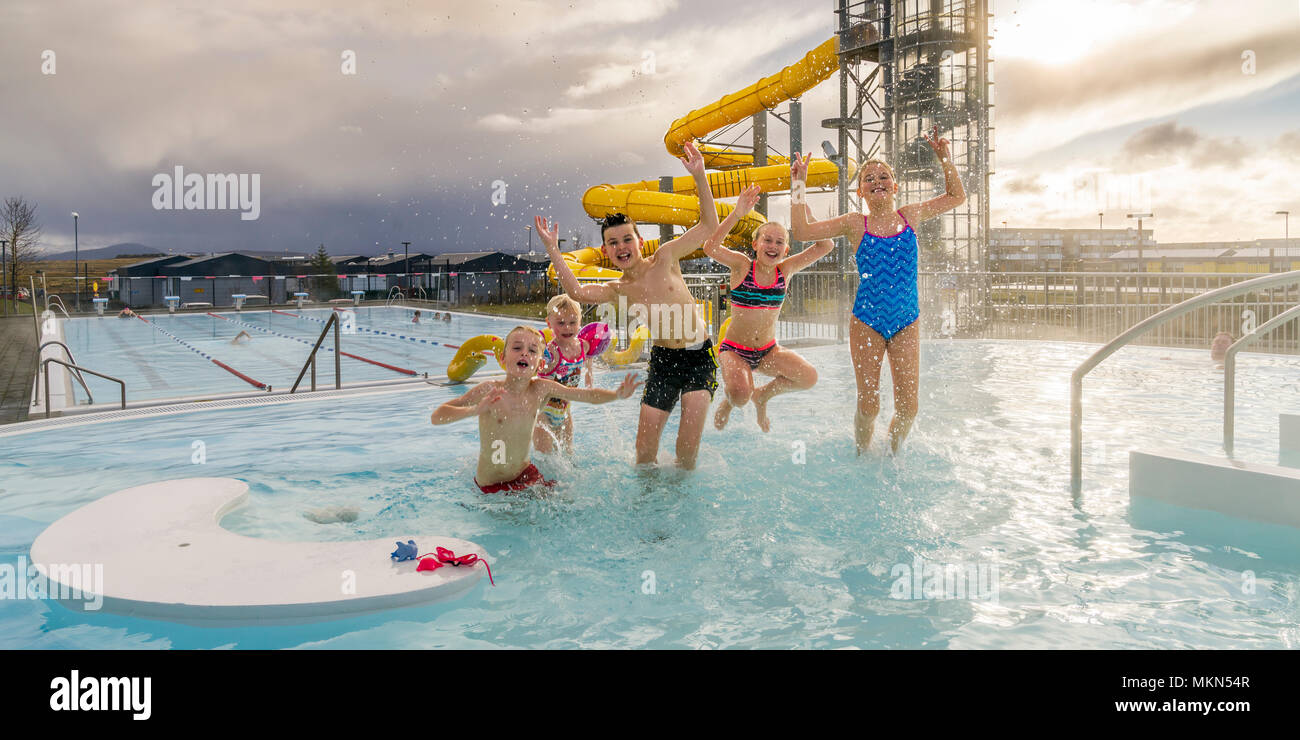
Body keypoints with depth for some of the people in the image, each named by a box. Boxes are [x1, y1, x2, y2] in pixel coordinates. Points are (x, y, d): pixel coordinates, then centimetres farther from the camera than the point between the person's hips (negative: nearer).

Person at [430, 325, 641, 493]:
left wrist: (618, 394, -18)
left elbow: (588, 395, -1)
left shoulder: (541, 388, -9)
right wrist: (475, 410, -44)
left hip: (525, 474, 5)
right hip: (491, 487, -5)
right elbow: (437, 416, -27)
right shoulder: (489, 391, -22)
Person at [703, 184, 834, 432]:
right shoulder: (742, 266, -10)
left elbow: (825, 246, -5)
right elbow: (710, 248, -29)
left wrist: (806, 214, -14)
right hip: (734, 349, -4)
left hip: (768, 350, 4)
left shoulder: (785, 270, 0)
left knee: (809, 377, -18)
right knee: (740, 395, -31)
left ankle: (763, 395, 11)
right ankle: (729, 399, 10)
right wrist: (737, 214, -37)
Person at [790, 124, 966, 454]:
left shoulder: (910, 216, 6)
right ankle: (863, 458, 25)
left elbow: (956, 196, 19)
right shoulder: (855, 224, 0)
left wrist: (945, 158, 10)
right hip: (867, 322, -2)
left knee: (908, 407, 2)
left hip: (906, 322, 2)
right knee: (868, 406, -1)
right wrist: (799, 185, -7)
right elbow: (801, 231, -6)